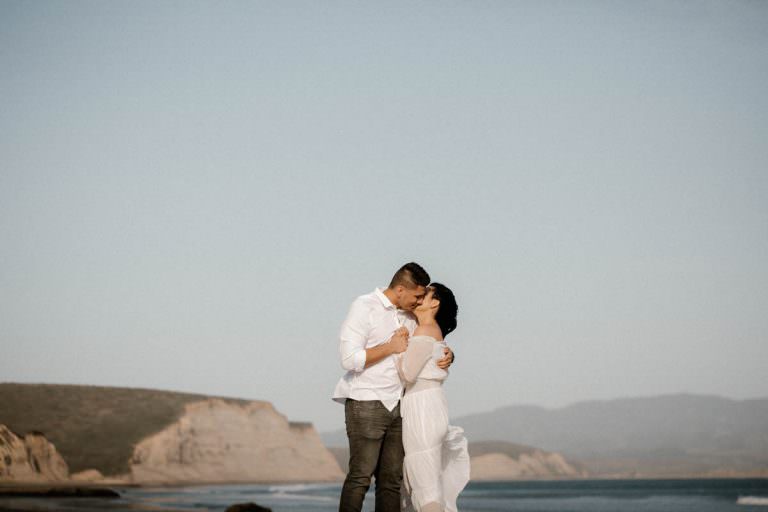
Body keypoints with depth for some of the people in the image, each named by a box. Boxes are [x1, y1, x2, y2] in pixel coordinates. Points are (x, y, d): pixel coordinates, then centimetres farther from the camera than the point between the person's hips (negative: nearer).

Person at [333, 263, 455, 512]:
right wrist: (391, 347, -12)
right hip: (366, 404, -7)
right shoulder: (364, 307, -6)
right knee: (360, 477, -11)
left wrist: (448, 355, 2)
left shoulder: (409, 317, 14)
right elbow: (349, 359, -14)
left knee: (392, 480, 4)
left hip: (396, 405, 7)